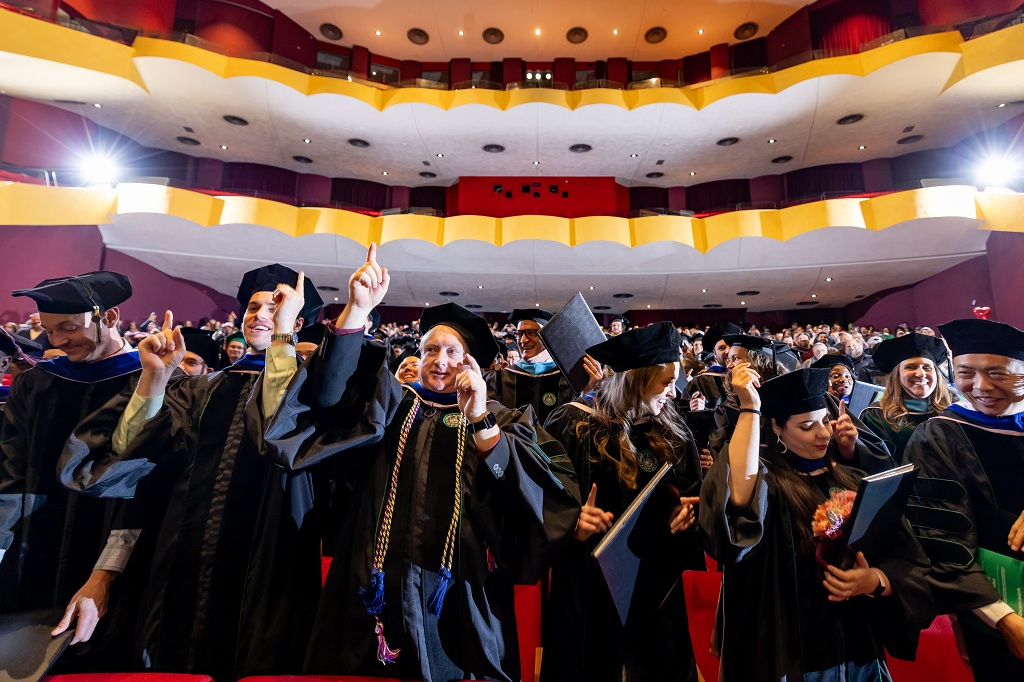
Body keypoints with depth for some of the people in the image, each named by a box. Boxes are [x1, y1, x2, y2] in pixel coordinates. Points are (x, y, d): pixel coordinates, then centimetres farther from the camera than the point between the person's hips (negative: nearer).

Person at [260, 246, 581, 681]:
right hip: (376, 598, 2)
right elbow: (329, 393, -11)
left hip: (458, 603, -1)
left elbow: (528, 497, -10)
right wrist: (357, 310, -22)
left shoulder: (501, 422, 4)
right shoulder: (391, 406, 8)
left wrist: (480, 420, -18)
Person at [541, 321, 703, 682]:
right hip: (593, 586, -5)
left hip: (655, 582, 5)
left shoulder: (669, 430, 0)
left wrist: (684, 509, -9)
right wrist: (571, 522, -32)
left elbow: (688, 491, 11)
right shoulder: (575, 427, -18)